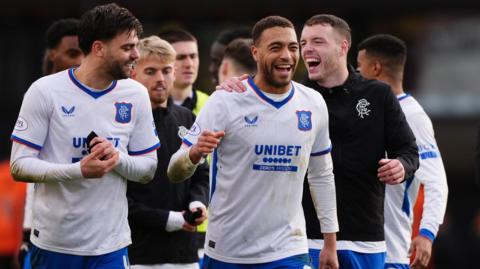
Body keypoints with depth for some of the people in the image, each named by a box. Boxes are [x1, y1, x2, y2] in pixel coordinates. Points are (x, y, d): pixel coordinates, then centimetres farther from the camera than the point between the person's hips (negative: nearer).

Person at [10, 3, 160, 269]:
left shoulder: (135, 95, 3)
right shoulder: (44, 91, -7)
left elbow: (148, 168, 7)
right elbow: (19, 166, -9)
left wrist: (117, 158, -15)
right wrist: (78, 170, -23)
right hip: (53, 242, -2)